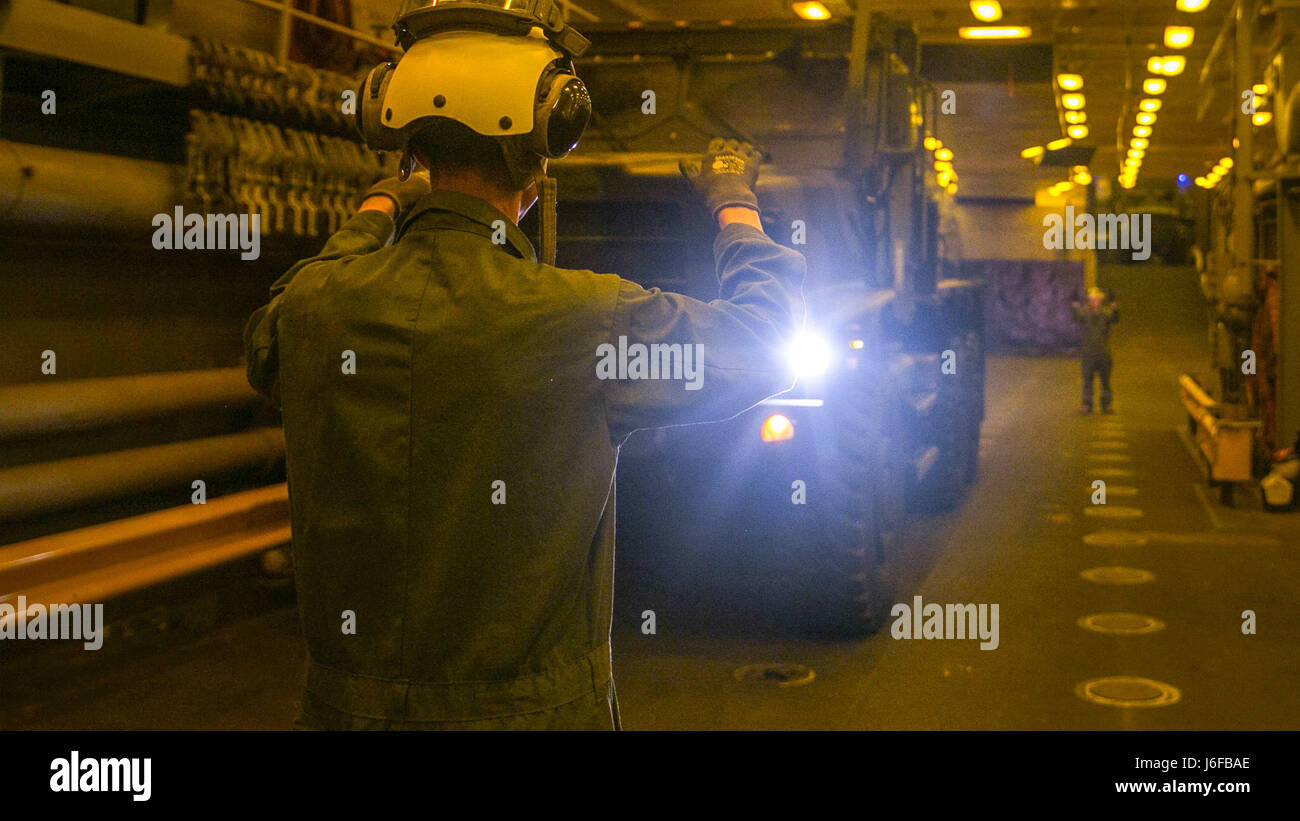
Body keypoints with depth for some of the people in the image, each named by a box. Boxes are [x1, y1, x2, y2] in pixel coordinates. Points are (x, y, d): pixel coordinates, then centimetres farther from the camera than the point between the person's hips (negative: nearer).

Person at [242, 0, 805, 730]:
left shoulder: (314, 306, -8)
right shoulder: (580, 321, -19)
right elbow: (766, 339, -3)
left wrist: (380, 206, 33)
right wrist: (735, 201, 16)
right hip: (528, 709, -4)